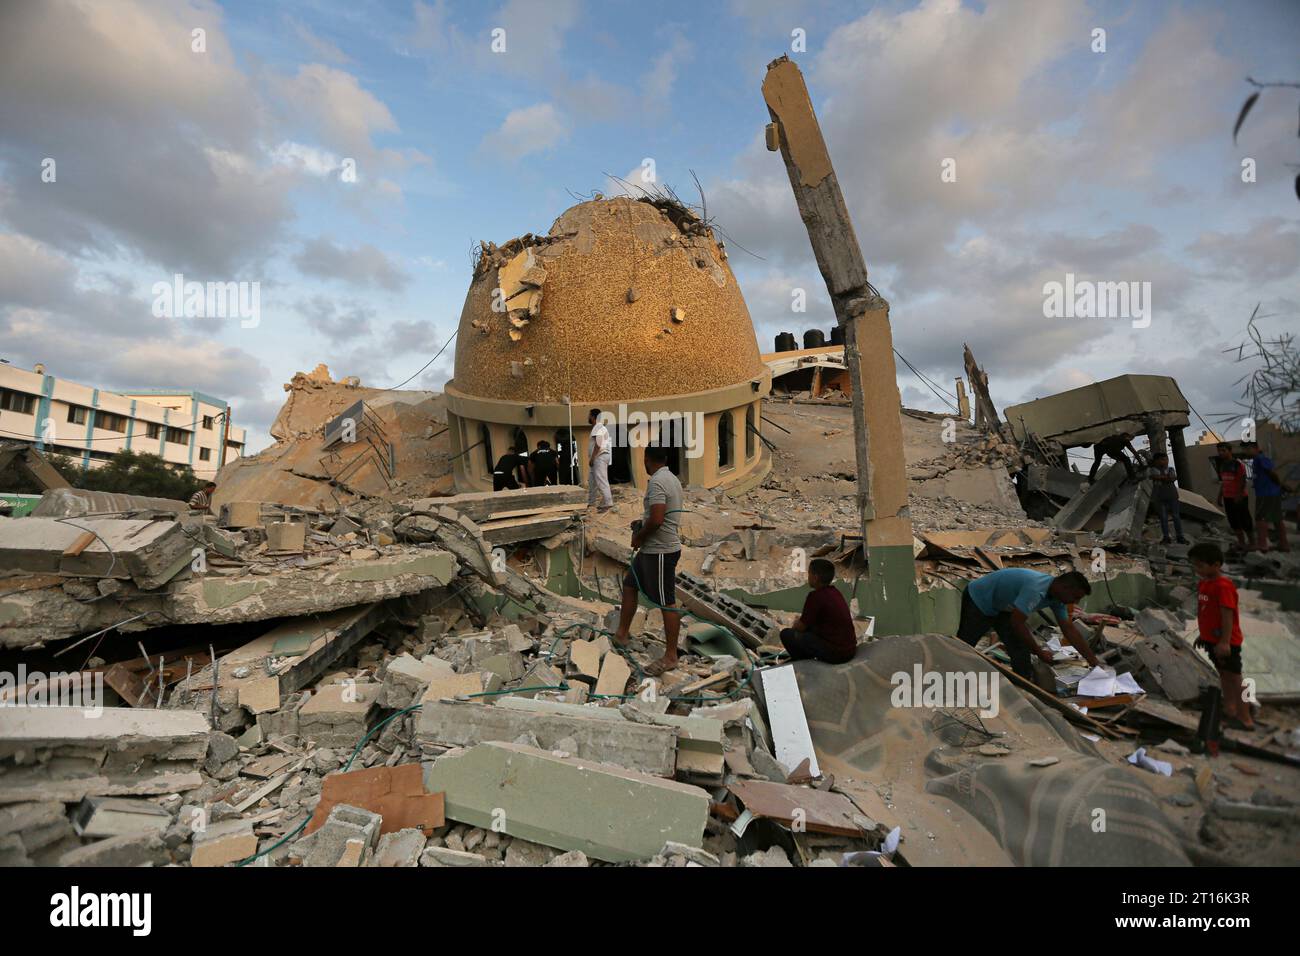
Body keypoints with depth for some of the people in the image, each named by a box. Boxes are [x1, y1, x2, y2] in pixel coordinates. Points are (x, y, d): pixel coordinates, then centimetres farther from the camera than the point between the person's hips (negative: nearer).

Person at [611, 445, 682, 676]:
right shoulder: (671, 478, 10)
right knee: (629, 585, 19)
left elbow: (656, 520, -30)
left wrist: (639, 537, -13)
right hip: (652, 549, 11)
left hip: (660, 551, -11)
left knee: (666, 603, -1)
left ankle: (670, 657, 10)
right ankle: (621, 634, 31)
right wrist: (642, 523, 20)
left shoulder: (656, 482, -21)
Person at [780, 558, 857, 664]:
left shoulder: (816, 596, -17)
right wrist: (799, 622, 20)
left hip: (835, 654, -9)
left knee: (786, 634, -2)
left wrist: (793, 627, 12)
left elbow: (801, 627, -8)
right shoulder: (835, 592, 8)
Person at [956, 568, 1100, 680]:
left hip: (1001, 607, 9)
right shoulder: (1035, 589, -36)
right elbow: (1017, 623, -33)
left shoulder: (1056, 597, -7)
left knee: (1020, 646, 0)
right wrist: (1039, 652, -20)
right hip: (977, 600, -8)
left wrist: (1094, 661, 2)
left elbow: (1070, 630, 2)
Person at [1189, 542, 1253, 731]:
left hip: (1226, 642, -9)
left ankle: (1245, 719, 10)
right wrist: (1203, 635, 21)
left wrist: (1225, 642, -28)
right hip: (1212, 640, 9)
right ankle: (1229, 709, 32)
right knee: (1223, 674, 19)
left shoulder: (1223, 586, -23)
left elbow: (1227, 615, -26)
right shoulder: (1203, 584, 6)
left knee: (1234, 678, 0)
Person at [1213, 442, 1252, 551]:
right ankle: (1241, 542, 19)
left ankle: (1251, 542, 11)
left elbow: (1243, 480, -13)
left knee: (1245, 520, 0)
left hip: (1240, 497, -7)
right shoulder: (1221, 465, 10)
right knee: (1234, 521, 10)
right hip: (1227, 497, 7)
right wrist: (1220, 496, 15)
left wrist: (1239, 495, -19)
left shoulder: (1238, 464, -11)